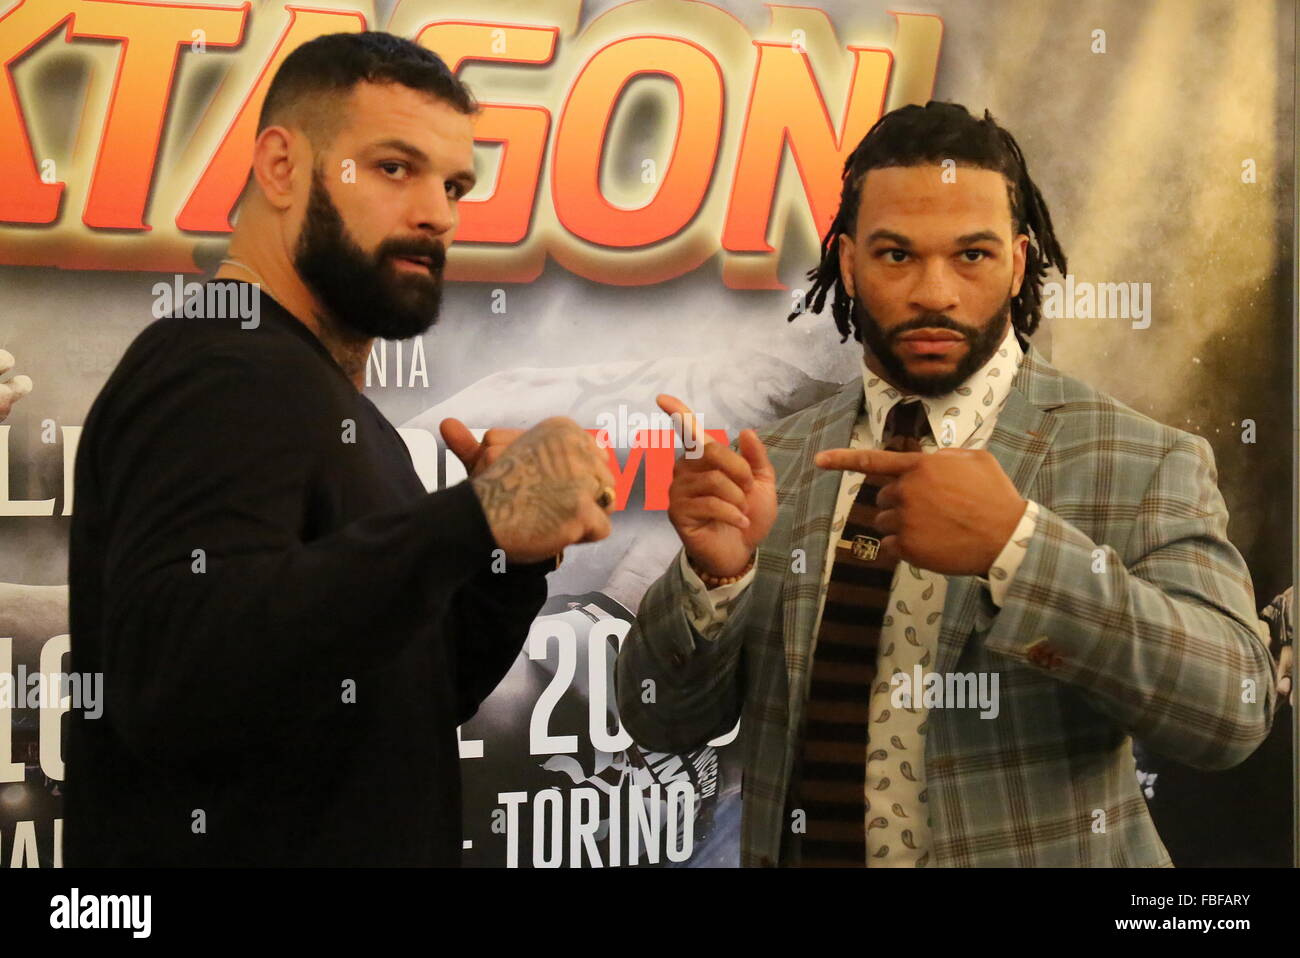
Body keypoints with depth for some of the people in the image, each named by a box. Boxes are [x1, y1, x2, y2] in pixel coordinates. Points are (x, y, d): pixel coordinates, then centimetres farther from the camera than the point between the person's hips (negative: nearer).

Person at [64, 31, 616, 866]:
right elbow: (171, 680, -33)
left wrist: (514, 552, -3)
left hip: (357, 846, 10)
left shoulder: (328, 398, 13)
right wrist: (471, 522, -37)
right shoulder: (223, 370, -17)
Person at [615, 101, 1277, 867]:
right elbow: (663, 723, -2)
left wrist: (1016, 545, -32)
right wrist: (715, 572, -21)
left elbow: (1234, 707, -22)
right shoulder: (780, 462, -1)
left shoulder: (1146, 465, -11)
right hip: (794, 848, 3)